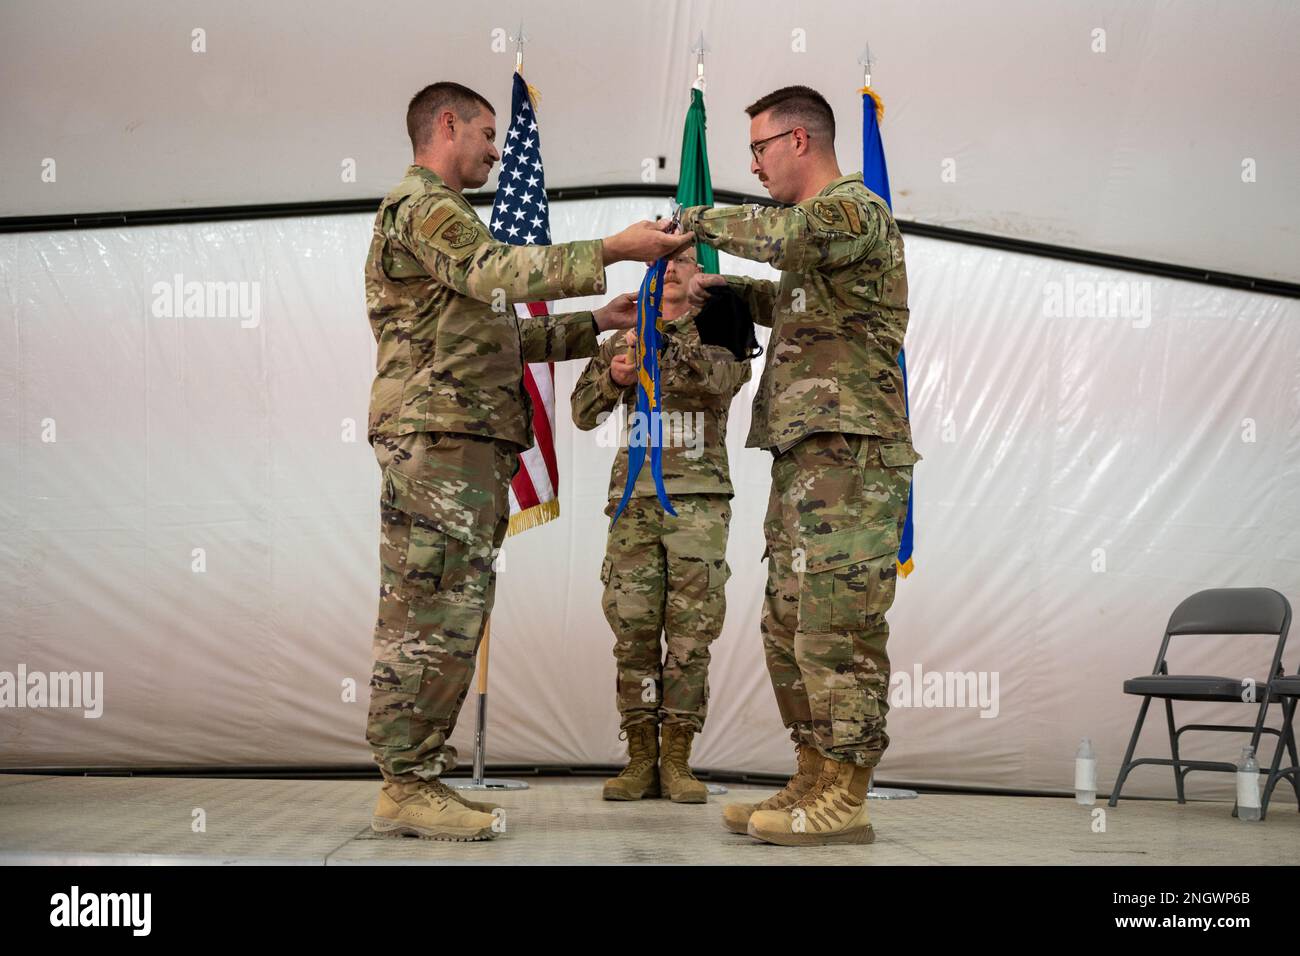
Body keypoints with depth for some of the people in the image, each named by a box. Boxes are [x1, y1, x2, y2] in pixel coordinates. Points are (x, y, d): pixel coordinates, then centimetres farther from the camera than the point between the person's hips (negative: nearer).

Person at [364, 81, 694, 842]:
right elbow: (504, 271, -22)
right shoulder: (419, 207, -4)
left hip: (473, 448, 11)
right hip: (438, 439, -11)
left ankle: (422, 779, 12)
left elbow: (504, 334, 28)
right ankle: (406, 788, -9)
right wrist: (612, 251, -25)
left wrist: (595, 324, 21)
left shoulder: (446, 219, 30)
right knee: (432, 616, -11)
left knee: (454, 620, 9)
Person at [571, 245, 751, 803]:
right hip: (635, 493, 2)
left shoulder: (718, 335, 9)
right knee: (633, 627, -2)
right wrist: (613, 377, -11)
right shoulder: (622, 341, 17)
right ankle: (640, 761, 2)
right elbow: (584, 413, 9)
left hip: (699, 497, -2)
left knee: (690, 629, -5)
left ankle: (676, 761, 0)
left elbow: (722, 381, -14)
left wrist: (676, 347, -31)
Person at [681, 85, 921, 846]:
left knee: (838, 626, -10)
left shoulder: (856, 208, -7)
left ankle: (844, 800, -6)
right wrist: (721, 289, 24)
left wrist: (703, 221, -13)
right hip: (807, 454, 10)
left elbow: (786, 235, -29)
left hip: (848, 451, -10)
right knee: (791, 625, 11)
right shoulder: (822, 225, 24)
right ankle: (813, 781, 16)